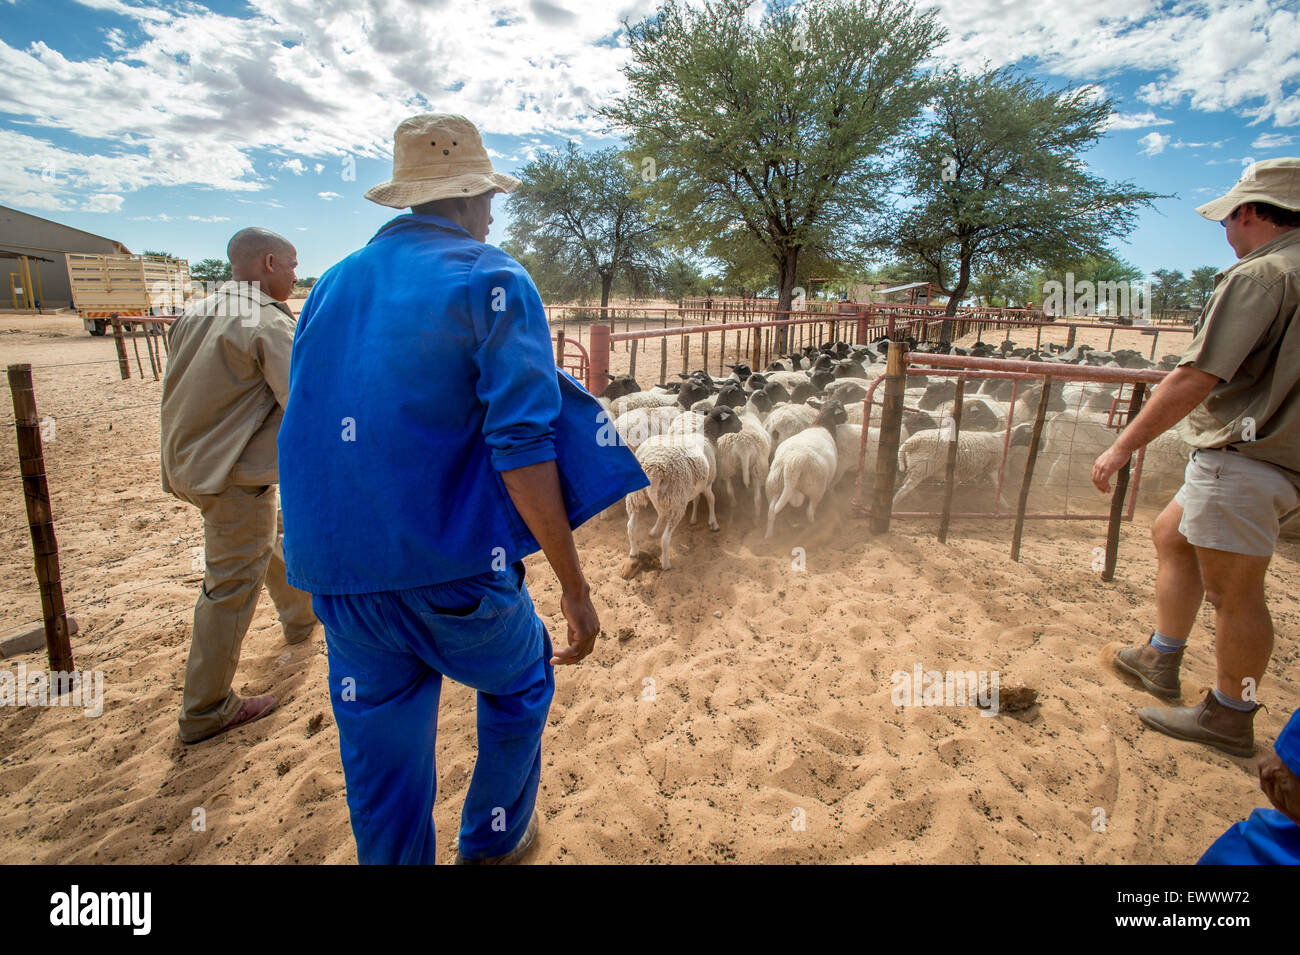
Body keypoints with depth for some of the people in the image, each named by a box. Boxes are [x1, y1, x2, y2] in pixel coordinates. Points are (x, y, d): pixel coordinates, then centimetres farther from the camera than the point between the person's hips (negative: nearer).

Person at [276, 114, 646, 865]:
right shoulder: (491, 279, -7)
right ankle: (493, 839, 40)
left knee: (382, 756, 18)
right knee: (520, 684, 24)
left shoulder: (332, 285, 12)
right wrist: (575, 585, -15)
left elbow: (309, 430, 17)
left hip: (336, 570, 5)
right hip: (451, 565, -5)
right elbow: (523, 445, -19)